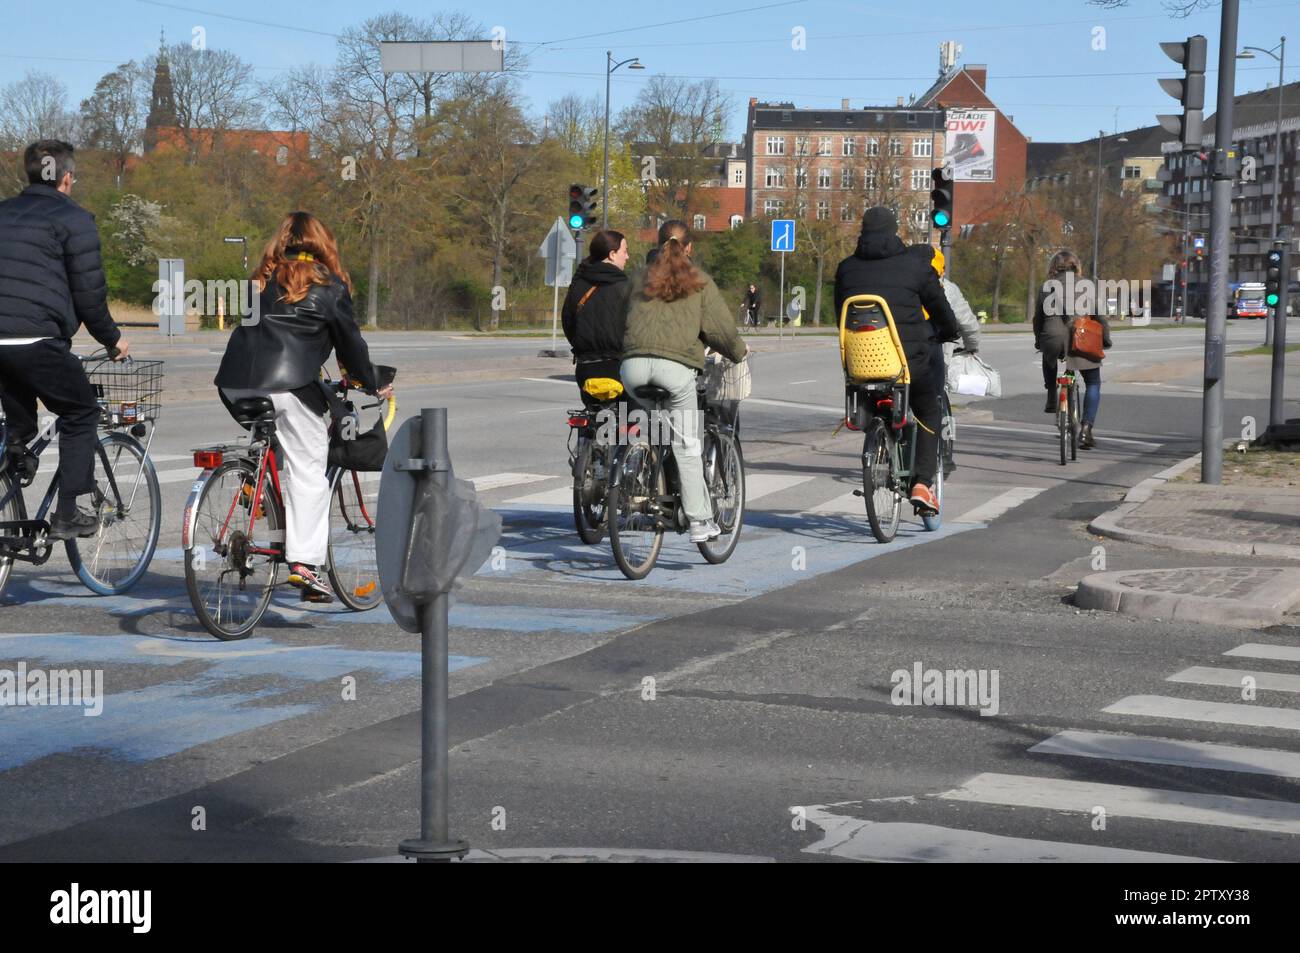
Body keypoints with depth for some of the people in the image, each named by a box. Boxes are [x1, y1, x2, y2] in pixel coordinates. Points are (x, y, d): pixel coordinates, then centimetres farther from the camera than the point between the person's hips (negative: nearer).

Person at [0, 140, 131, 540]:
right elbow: (89, 291, -3)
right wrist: (112, 339, 11)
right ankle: (66, 515, 4)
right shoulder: (74, 219, -1)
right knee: (81, 416, 11)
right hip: (38, 340, -6)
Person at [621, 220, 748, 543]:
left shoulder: (640, 278, 21)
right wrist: (738, 352, 27)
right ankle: (700, 522, 1)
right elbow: (720, 327, 9)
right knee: (686, 447, 0)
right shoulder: (700, 282, 13)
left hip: (634, 362, 2)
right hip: (677, 367, -2)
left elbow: (622, 320, 23)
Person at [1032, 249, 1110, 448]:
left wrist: (1038, 340, 28)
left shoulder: (1046, 287, 7)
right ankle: (1086, 428, 0)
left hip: (1053, 340, 2)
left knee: (1048, 357, 39)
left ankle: (1051, 399, 29)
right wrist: (1106, 337, 12)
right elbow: (1099, 315, -1)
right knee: (1093, 384, 14)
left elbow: (1038, 317, 14)